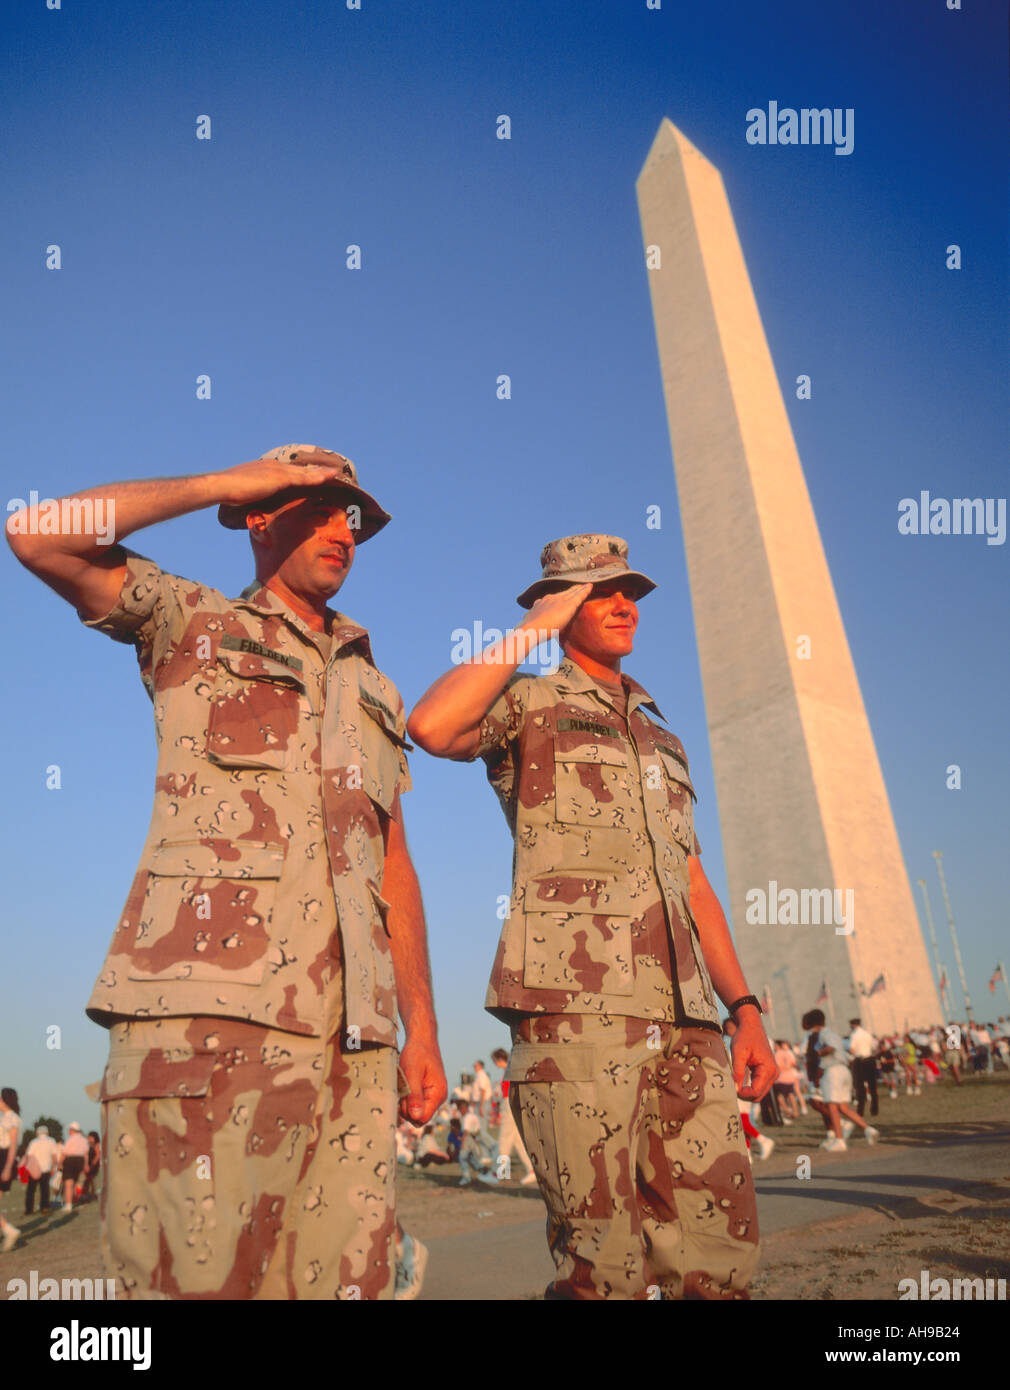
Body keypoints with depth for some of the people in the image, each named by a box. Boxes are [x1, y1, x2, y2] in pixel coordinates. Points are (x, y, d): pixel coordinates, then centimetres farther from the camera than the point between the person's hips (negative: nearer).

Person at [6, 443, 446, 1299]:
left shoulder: (373, 690, 24)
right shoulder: (195, 626, 13)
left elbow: (393, 863, 19)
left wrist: (422, 1030, 12)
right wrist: (224, 481, 4)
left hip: (349, 1029, 5)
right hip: (206, 1006, -4)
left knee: (344, 1275, 5)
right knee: (198, 1273, -6)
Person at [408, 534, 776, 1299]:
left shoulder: (662, 738, 26)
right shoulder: (529, 705, 8)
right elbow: (433, 726, -16)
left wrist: (745, 1005, 13)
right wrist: (531, 631, -5)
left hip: (683, 1010, 6)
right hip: (577, 1001, -6)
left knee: (720, 1250, 6)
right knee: (606, 1261, -3)